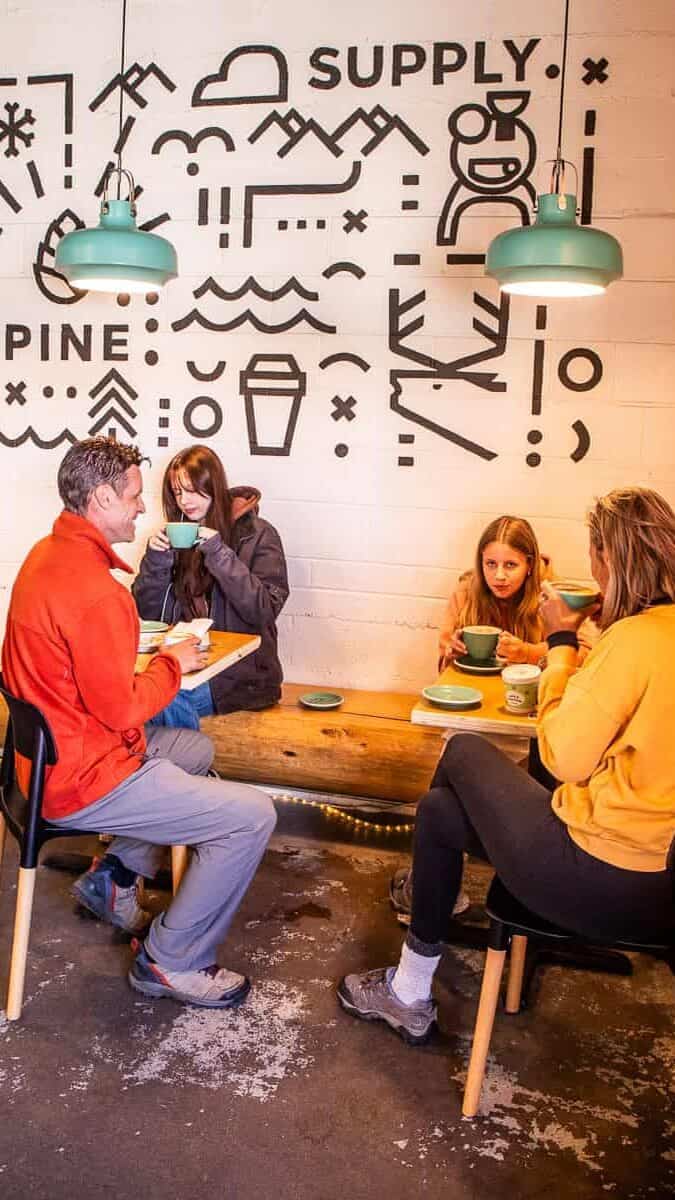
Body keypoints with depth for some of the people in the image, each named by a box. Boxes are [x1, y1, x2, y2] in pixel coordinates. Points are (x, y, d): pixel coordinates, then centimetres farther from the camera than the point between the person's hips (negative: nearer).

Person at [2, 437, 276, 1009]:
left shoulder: (46, 554, 5)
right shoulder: (92, 590, -28)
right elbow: (122, 710, -23)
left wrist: (155, 655, 4)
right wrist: (173, 664, -7)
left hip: (56, 750, 11)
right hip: (84, 780, -10)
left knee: (196, 749, 28)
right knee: (252, 816, -10)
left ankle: (115, 875, 26)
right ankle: (172, 962, 6)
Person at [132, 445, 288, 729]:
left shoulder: (258, 535, -1)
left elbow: (265, 611, -12)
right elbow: (147, 613, 10)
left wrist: (219, 554, -18)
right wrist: (156, 559, -6)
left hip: (241, 672, -4)